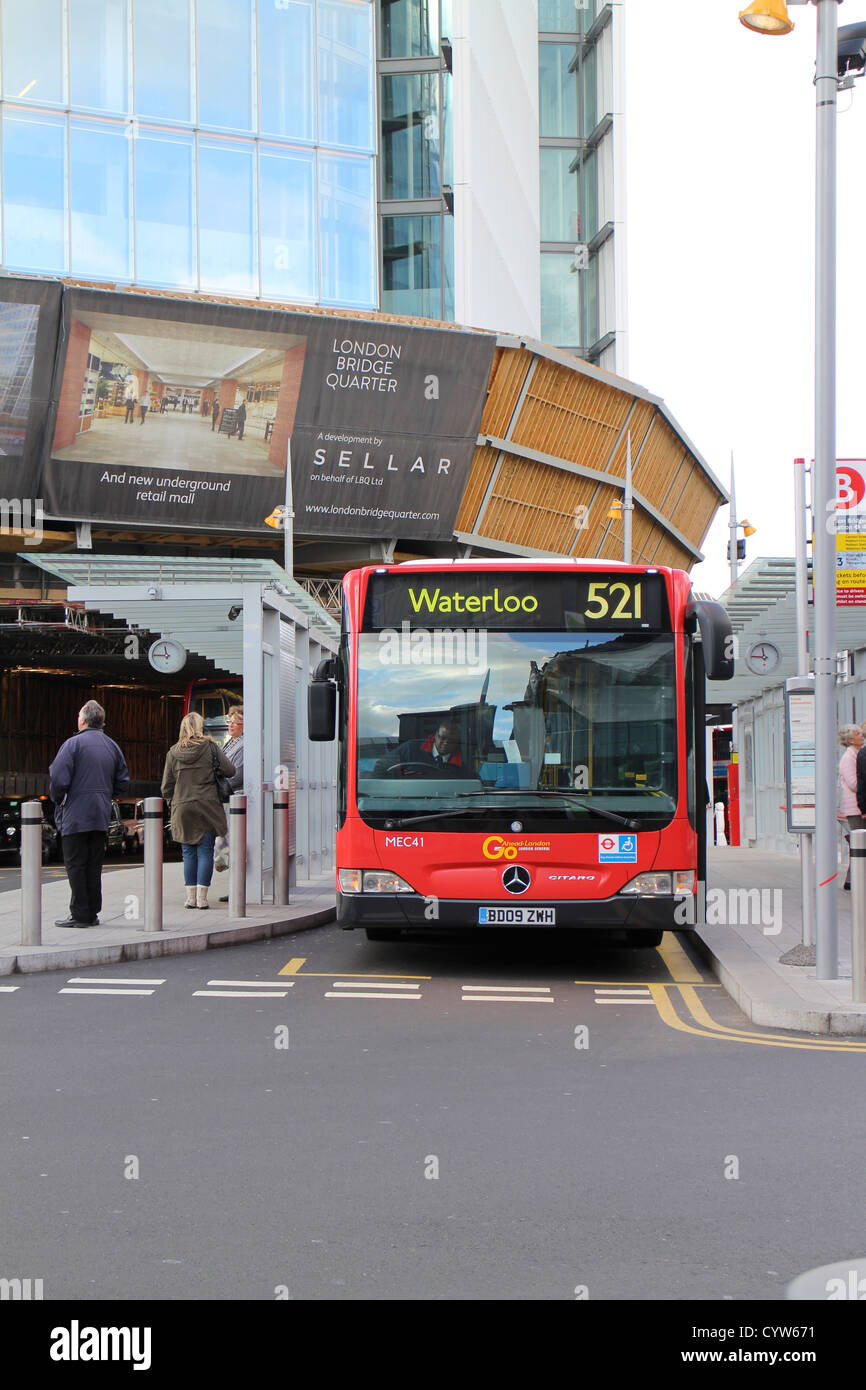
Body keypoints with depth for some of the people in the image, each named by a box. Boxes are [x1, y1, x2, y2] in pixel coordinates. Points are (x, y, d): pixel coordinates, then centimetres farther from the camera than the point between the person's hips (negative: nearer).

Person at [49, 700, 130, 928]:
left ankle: (80, 914, -2)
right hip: (101, 816, 6)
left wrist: (56, 798, 1)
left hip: (75, 815, -6)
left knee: (75, 865, -1)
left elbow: (59, 779, -16)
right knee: (94, 866, 11)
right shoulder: (112, 746, 12)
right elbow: (123, 783, 13)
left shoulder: (73, 744, -8)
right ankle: (92, 913, 13)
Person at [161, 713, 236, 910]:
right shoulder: (210, 748, -3)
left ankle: (191, 896, 8)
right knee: (205, 852, 2)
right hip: (207, 808, -2)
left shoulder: (173, 752, 3)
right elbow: (230, 770, -5)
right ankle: (202, 897, -1)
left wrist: (173, 802, 21)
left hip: (182, 809, 2)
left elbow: (166, 786, 5)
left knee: (188, 853, 8)